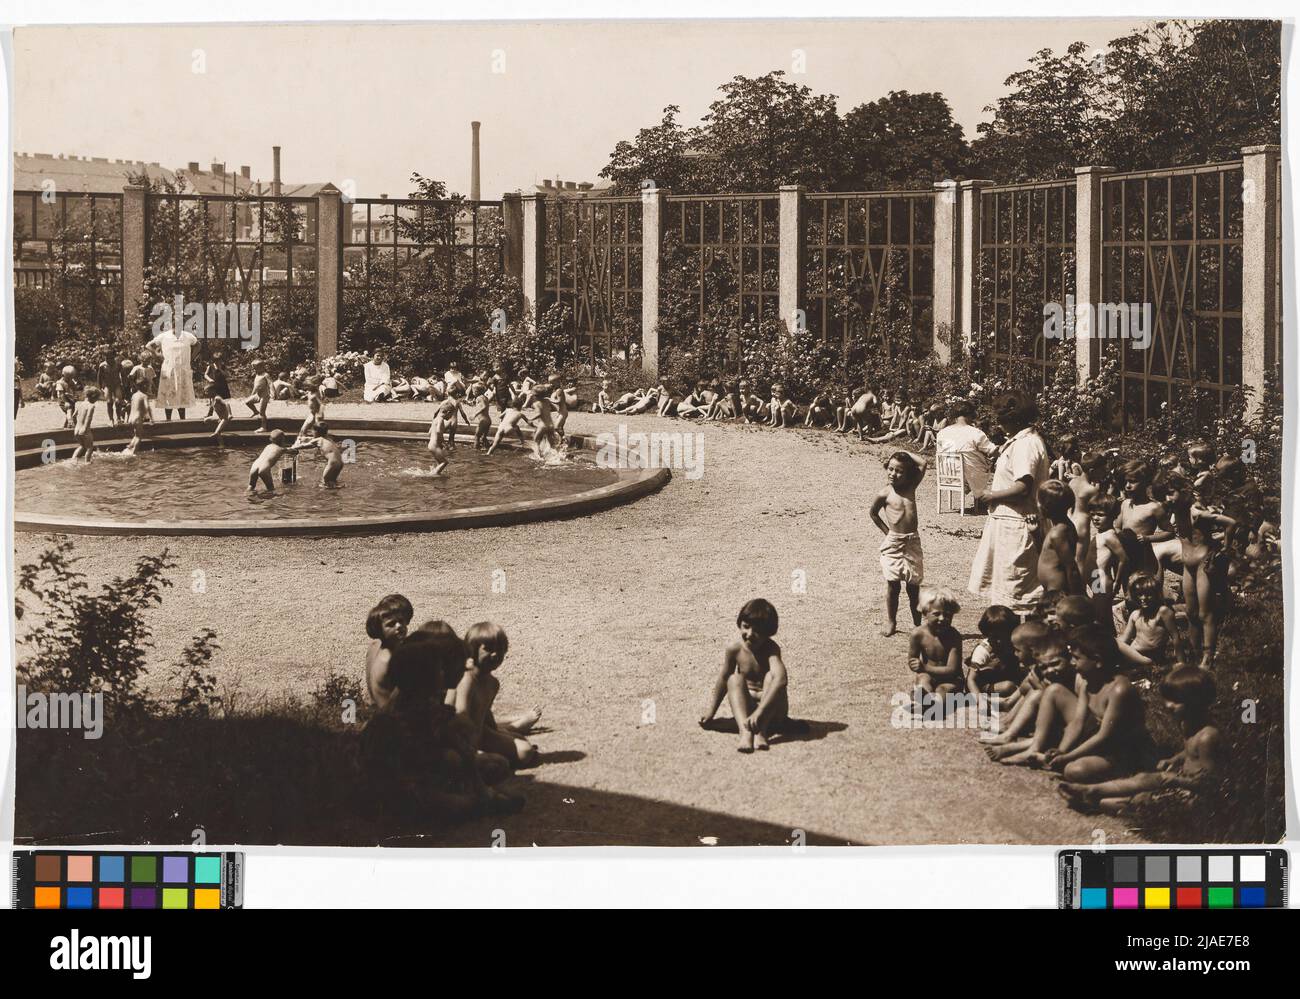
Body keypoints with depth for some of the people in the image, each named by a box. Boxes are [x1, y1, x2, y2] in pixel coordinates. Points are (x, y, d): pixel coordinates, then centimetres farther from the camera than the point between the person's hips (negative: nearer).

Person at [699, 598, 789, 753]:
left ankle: (761, 731, -38)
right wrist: (710, 711, 5)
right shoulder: (735, 649, -8)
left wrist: (760, 711, -48)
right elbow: (723, 680, 7)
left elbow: (781, 679, -38)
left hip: (773, 712, -3)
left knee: (771, 676, -27)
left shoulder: (771, 649, -21)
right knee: (735, 678, -22)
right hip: (745, 707, 4)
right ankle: (745, 731, -44)